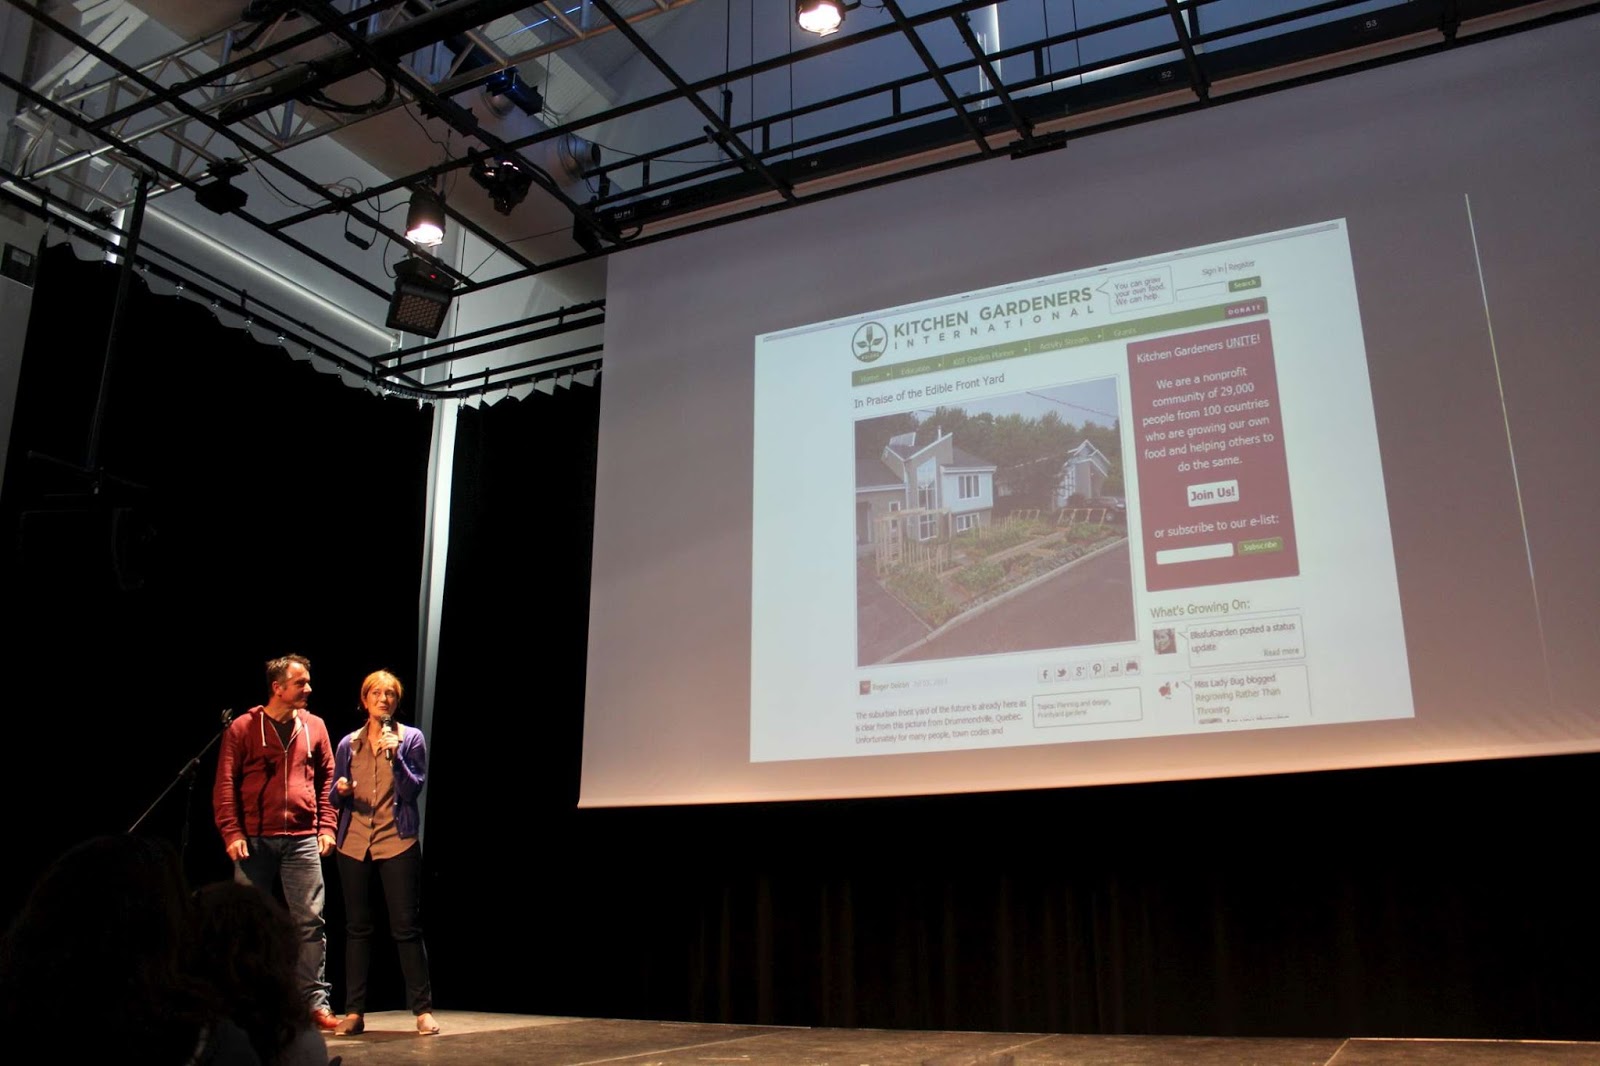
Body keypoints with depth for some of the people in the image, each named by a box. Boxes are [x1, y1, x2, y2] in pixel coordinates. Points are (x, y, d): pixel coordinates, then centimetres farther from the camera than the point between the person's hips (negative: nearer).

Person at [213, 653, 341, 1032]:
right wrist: (232, 832, -10)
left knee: (310, 920, -1)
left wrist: (326, 827, 3)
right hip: (255, 841, -2)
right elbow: (225, 783, -2)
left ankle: (315, 1001, 4)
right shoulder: (242, 728, 0)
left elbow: (327, 779, 12)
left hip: (302, 841, 2)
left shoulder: (314, 727, 8)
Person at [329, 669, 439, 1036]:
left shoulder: (410, 738, 4)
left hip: (397, 843, -3)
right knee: (357, 928, 6)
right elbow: (334, 799, 13)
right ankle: (354, 1012, 13)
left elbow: (413, 789, -5)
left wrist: (395, 755, -16)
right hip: (354, 843, 3)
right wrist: (341, 791, -9)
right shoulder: (349, 744, 12)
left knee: (407, 927, -4)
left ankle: (423, 1010, 1)